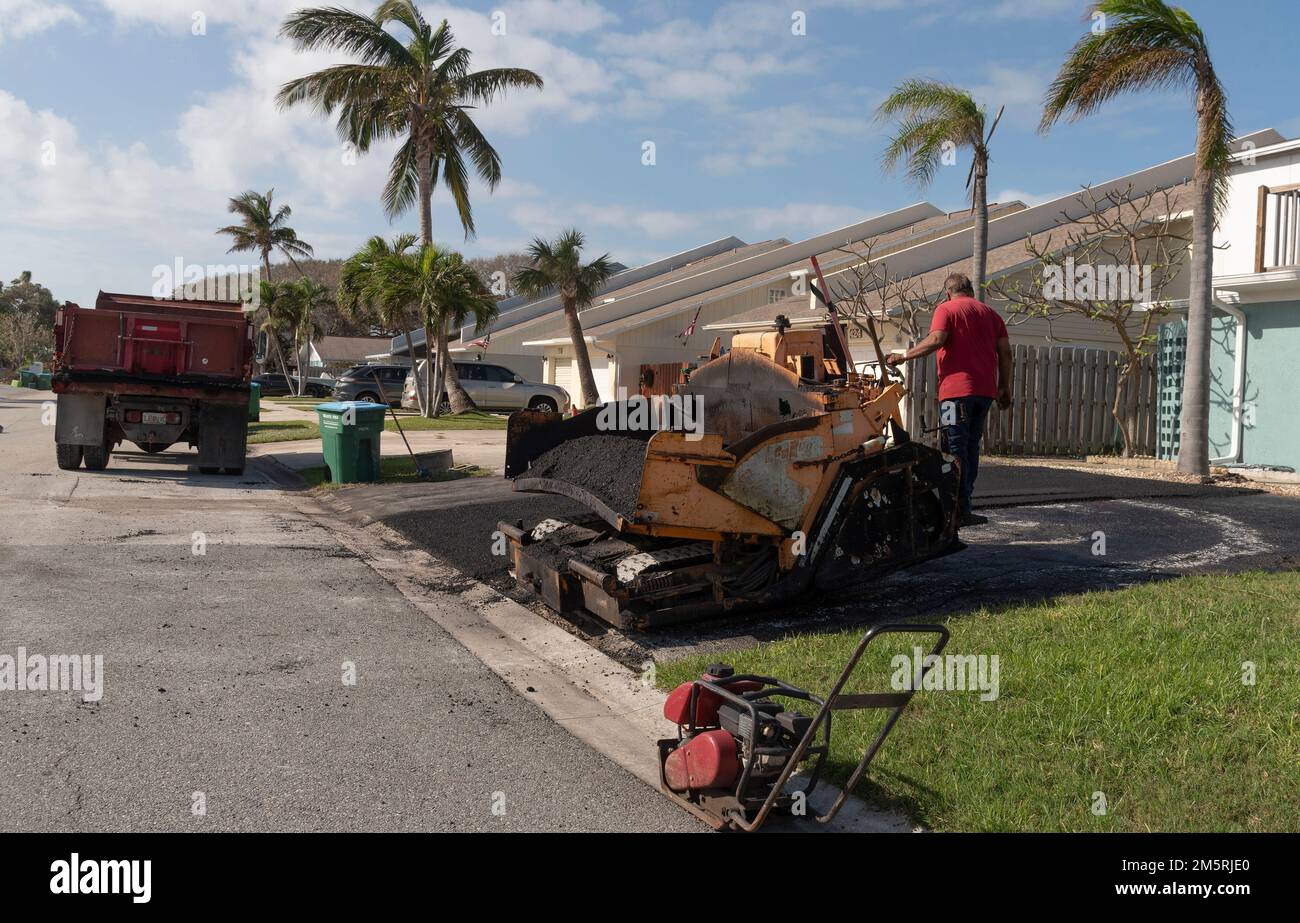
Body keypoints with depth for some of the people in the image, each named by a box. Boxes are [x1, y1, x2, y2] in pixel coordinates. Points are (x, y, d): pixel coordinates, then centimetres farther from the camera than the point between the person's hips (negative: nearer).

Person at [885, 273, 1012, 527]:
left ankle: (960, 510, -7)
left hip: (957, 389, -6)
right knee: (971, 447, 13)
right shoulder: (990, 313, 18)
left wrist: (903, 356, -9)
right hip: (985, 391, 6)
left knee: (955, 449, -4)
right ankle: (964, 506, 14)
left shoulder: (946, 309, 2)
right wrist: (1004, 387, 19)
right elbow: (1005, 352, 13)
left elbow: (936, 340, -16)